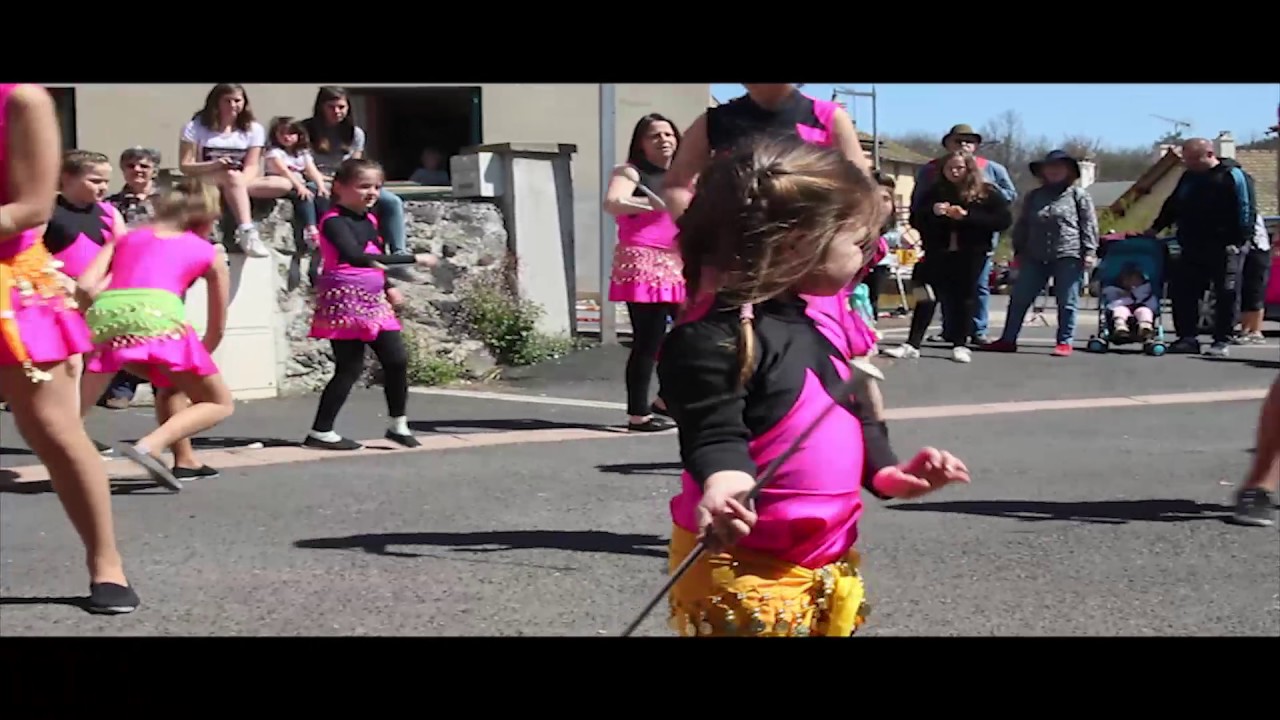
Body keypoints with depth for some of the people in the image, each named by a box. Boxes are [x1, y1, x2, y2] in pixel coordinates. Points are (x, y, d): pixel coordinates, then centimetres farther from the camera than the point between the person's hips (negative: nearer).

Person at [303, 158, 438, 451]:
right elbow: (354, 256, -30)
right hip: (345, 302, -8)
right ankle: (320, 432, 3)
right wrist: (413, 259, -32)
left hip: (373, 300, 8)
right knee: (349, 368, -6)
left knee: (397, 359, 4)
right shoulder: (334, 221, -14)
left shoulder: (369, 220, 13)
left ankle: (399, 425, 18)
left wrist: (389, 287, 19)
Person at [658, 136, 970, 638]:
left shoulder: (816, 326, 10)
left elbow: (852, 417, 21)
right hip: (741, 568, -10)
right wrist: (724, 480, -46)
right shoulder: (716, 335, -20)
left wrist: (888, 474, 13)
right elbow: (714, 430, -27)